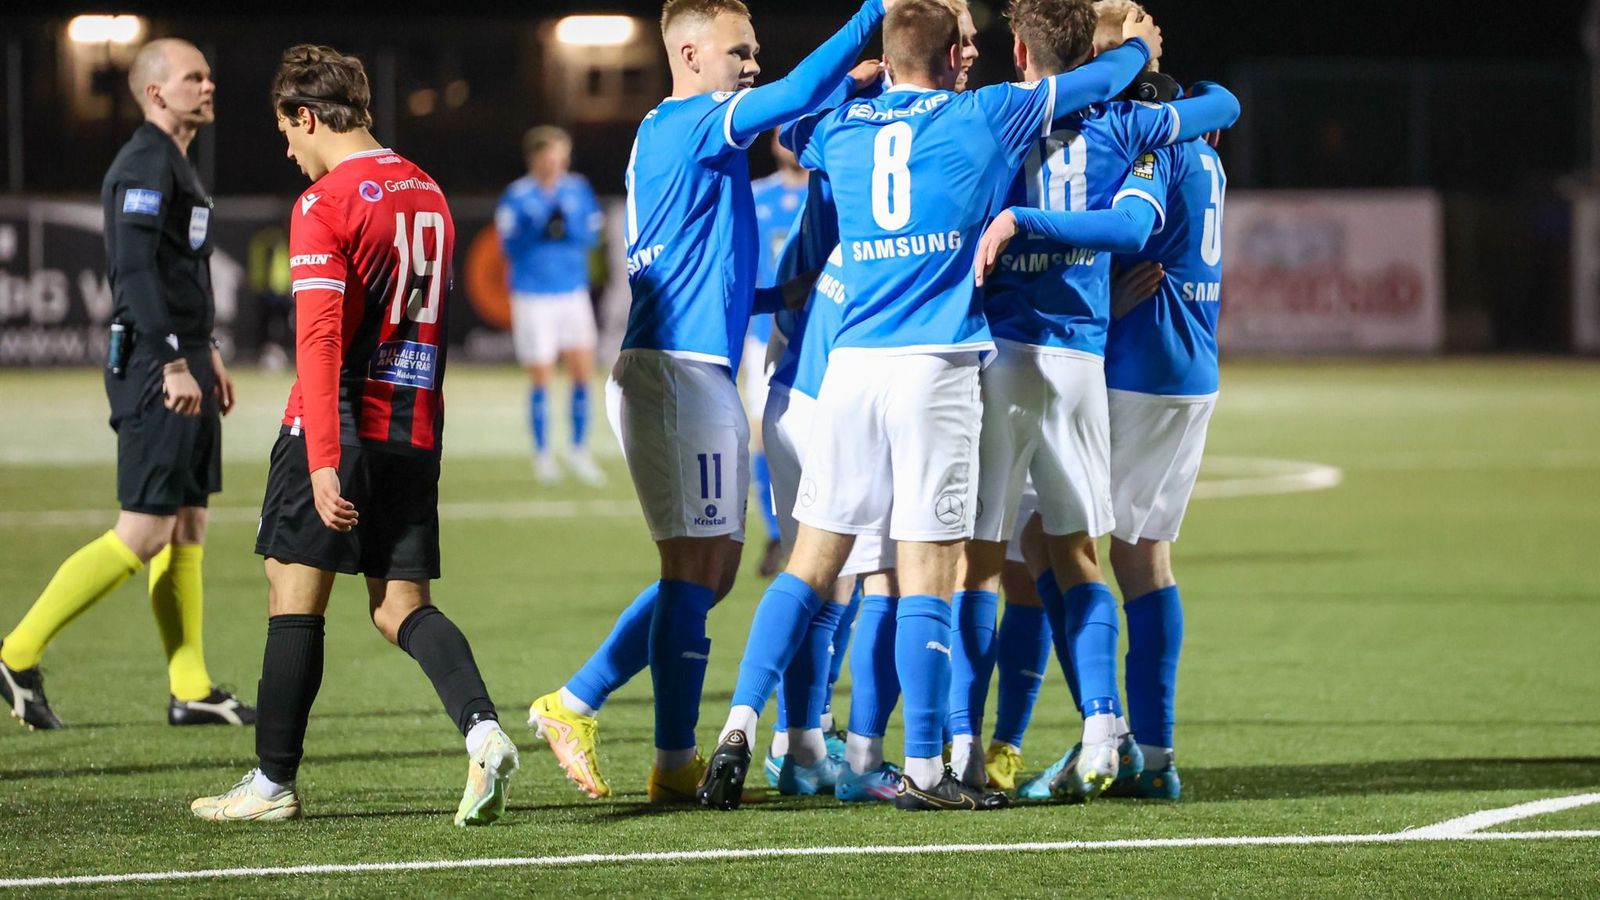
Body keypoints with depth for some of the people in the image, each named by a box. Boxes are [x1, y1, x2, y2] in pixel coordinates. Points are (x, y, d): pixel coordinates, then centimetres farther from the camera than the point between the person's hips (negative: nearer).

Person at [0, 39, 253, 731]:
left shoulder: (174, 165, 18)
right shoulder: (144, 166, -14)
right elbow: (137, 272, -23)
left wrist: (206, 353, 25)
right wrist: (174, 364, -26)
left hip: (180, 364, 11)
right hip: (154, 369, -11)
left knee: (188, 529, 9)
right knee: (143, 535, -10)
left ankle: (191, 691, 12)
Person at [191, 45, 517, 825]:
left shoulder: (325, 205, -10)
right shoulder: (428, 195, 14)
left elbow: (320, 339, -17)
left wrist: (324, 462, -21)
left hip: (336, 432, -7)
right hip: (415, 434, 7)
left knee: (294, 597, 3)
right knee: (402, 608, 8)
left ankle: (274, 782, 7)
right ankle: (482, 730, -14)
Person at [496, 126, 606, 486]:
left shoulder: (577, 190, 4)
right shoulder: (517, 196, -8)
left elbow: (592, 236, 4)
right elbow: (509, 244, -11)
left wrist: (568, 227, -16)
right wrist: (539, 229, -26)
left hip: (573, 293, 3)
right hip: (533, 297, -3)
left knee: (583, 372, 0)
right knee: (541, 379, 1)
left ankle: (580, 450, 15)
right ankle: (542, 454, 15)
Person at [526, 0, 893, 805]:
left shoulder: (673, 137, 22)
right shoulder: (685, 125, -8)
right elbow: (797, 94, -20)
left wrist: (787, 295, 20)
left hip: (696, 373, 10)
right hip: (678, 371, -10)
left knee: (710, 571, 12)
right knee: (696, 569, -6)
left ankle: (574, 704, 14)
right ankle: (676, 765, -3)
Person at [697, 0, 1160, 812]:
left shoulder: (839, 129, 12)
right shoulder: (980, 119, 3)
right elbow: (1092, 83, 17)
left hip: (852, 363, 4)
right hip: (935, 367, -4)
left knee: (811, 563, 8)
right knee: (927, 571, -2)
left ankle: (740, 725, -3)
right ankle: (922, 770, 0)